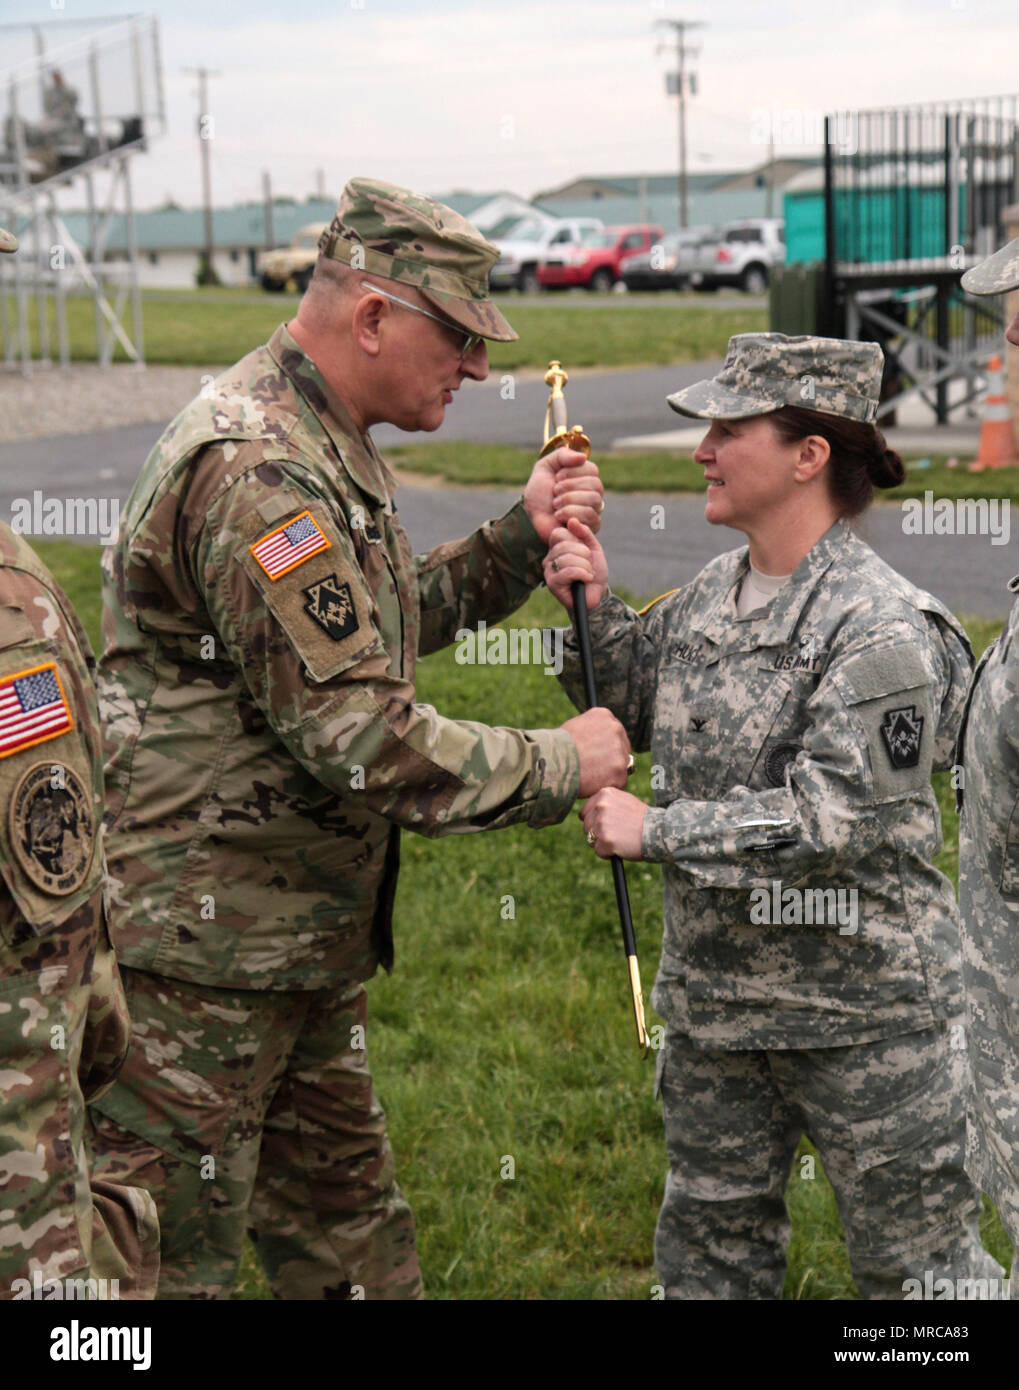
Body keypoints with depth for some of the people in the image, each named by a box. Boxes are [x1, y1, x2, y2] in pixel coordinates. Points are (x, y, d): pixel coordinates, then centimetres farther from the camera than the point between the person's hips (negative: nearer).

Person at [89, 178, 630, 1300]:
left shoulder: (321, 446, 10)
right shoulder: (256, 470, -25)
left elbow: (377, 627, 22)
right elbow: (359, 739, -28)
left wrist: (522, 538, 8)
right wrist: (560, 766, -15)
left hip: (304, 945, 10)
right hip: (200, 947, -10)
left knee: (344, 1228, 21)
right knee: (170, 1258, 3)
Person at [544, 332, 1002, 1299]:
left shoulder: (885, 631, -21)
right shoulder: (713, 593, 3)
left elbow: (827, 820, -26)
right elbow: (634, 710, 16)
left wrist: (654, 832, -19)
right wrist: (595, 611, -1)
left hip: (862, 1006, -7)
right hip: (712, 991, 7)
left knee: (911, 1256, 9)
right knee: (709, 1239, 22)